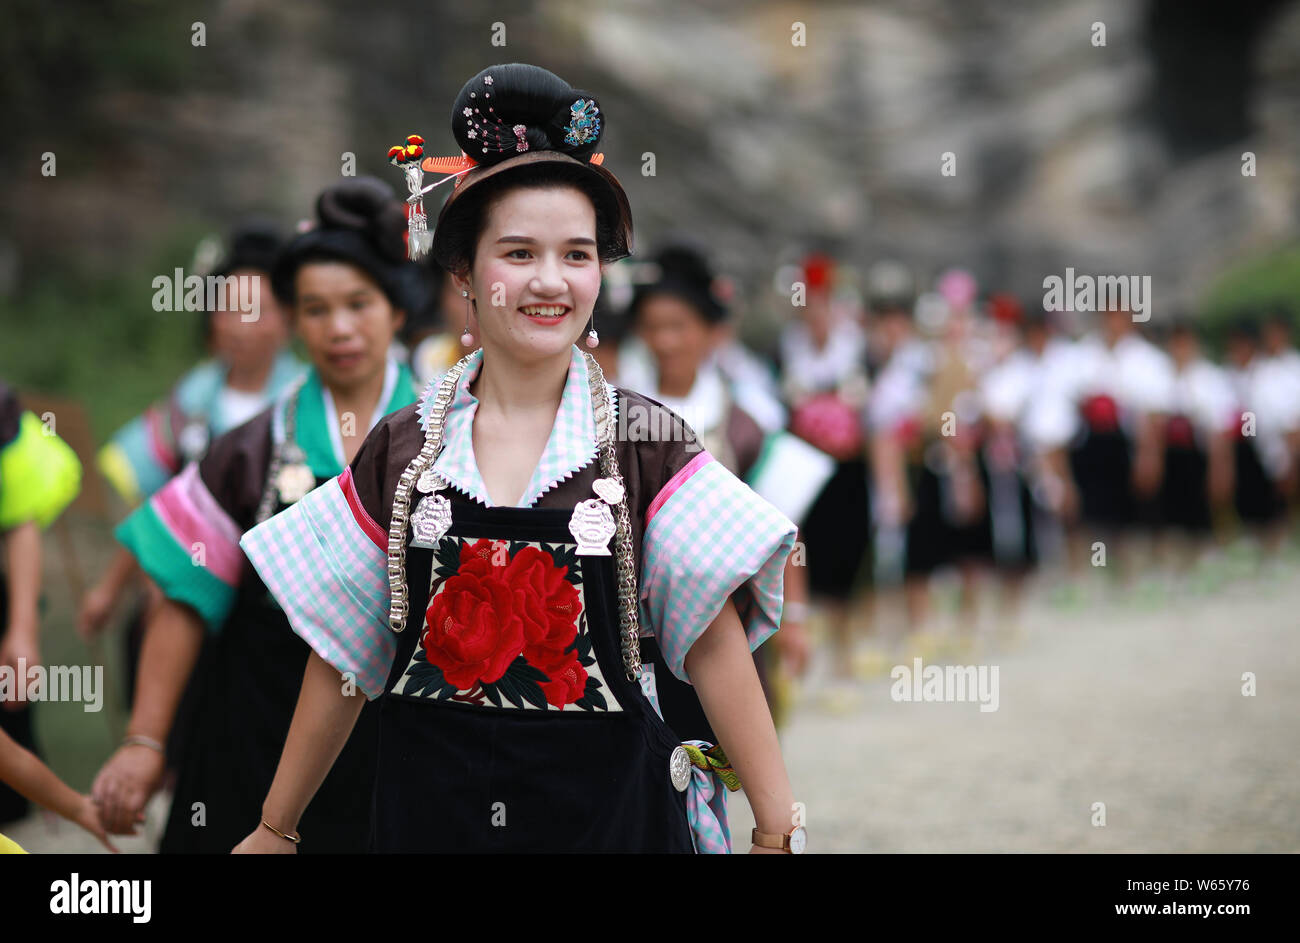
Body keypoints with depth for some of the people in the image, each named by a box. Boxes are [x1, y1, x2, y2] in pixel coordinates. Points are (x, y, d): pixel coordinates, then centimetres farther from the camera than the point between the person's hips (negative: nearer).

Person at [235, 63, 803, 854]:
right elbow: (341, 655, 8)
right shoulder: (402, 451, 2)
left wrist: (779, 832, -12)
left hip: (605, 809, -1)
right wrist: (275, 831, 11)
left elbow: (714, 642, -7)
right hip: (433, 809, 2)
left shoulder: (648, 445, -2)